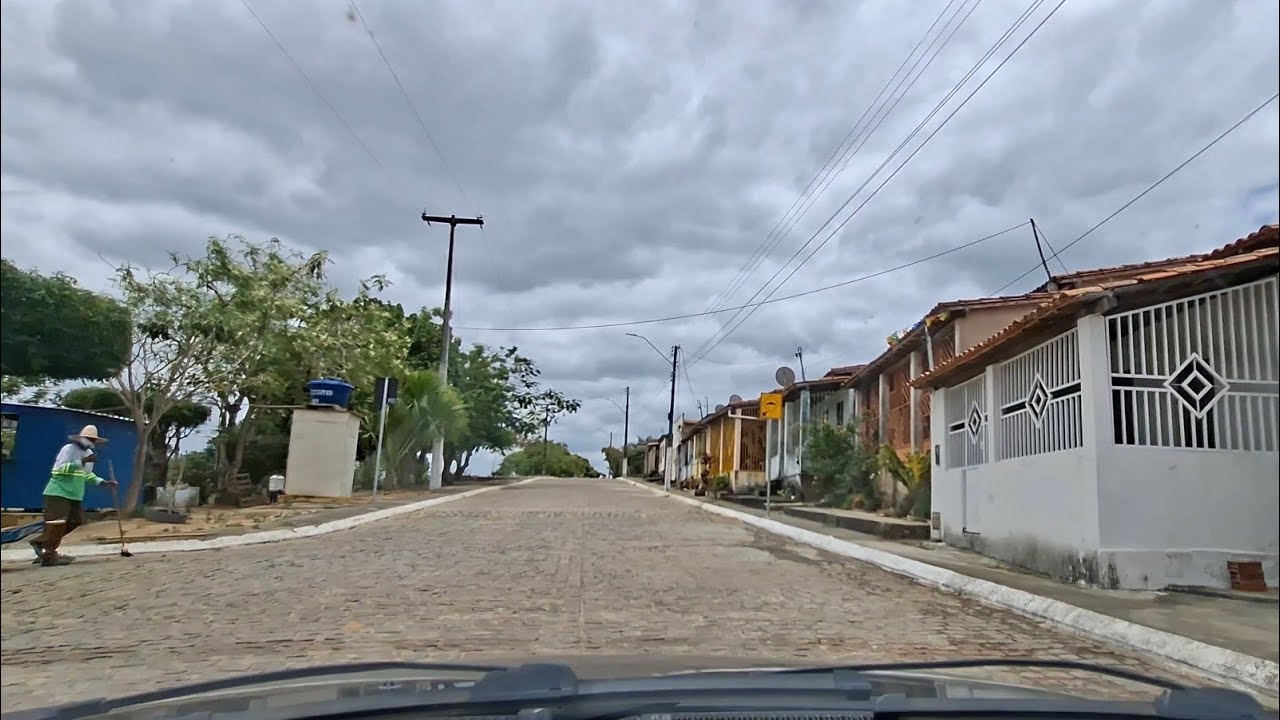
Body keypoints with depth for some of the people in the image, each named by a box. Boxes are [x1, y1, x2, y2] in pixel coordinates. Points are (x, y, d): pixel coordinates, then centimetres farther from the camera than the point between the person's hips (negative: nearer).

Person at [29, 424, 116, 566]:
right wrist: (82, 461, -28)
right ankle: (49, 555, -5)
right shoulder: (69, 449, -12)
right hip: (59, 492, -9)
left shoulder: (89, 453, 13)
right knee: (58, 523, -11)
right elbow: (61, 468, -23)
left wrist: (103, 482, 9)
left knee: (76, 521, 10)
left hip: (75, 495, 9)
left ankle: (41, 543, 21)